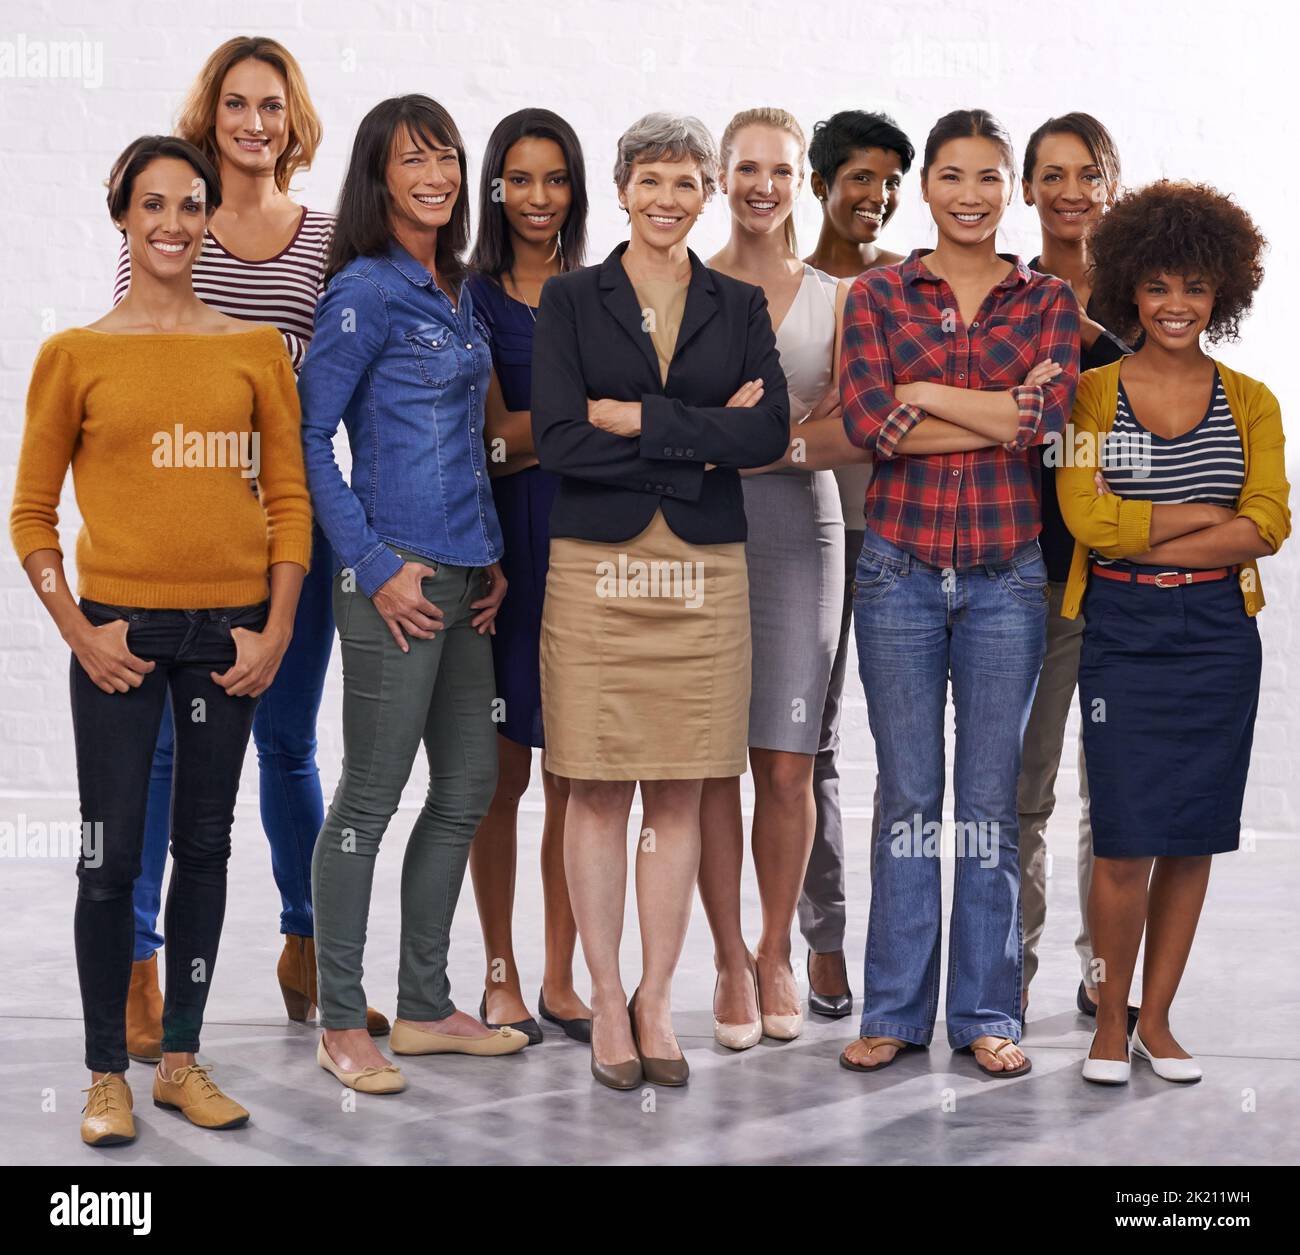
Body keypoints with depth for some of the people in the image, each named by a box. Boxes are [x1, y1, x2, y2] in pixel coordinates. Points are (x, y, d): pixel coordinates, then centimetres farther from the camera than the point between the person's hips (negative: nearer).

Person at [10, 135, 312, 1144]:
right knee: (112, 859, 0)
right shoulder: (76, 354, 1)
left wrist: (276, 632, -2)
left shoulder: (256, 349, 5)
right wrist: (79, 632, -6)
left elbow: (291, 499, 6)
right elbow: (32, 513, 3)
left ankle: (182, 1059, 23)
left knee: (206, 848, 10)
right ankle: (107, 1075, 14)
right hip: (120, 633, -2)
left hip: (228, 634, 2)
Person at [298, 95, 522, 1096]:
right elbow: (308, 434, -12)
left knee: (469, 786, 12)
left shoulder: (458, 291, 15)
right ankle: (342, 1022, 9)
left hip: (464, 573, 8)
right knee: (371, 796, -2)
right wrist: (374, 567, -15)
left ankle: (426, 1007, 23)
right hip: (397, 577, -8)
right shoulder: (365, 290, -9)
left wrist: (492, 554, 13)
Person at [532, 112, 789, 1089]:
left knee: (679, 795, 5)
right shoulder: (571, 300, 5)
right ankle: (606, 1001, 12)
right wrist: (702, 441, -9)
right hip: (597, 567, -1)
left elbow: (769, 433, -6)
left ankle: (657, 998, 15)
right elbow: (558, 440, -9)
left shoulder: (739, 307, 10)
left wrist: (637, 419, -11)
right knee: (598, 790, 1)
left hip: (703, 570, 2)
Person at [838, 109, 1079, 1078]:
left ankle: (988, 1013, 15)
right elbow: (867, 424, -11)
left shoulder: (1049, 299, 6)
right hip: (901, 569, 0)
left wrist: (925, 395, -10)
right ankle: (896, 1010, 15)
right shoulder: (878, 295, 4)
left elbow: (1050, 415, -11)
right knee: (908, 795, 5)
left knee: (992, 798, 5)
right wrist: (1002, 413, -11)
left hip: (1006, 573, 0)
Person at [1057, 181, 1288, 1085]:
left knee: (1194, 835, 5)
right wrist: (1207, 515, -8)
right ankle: (1111, 1018, 12)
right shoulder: (1093, 394, 3)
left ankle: (1157, 1017, 18)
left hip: (1218, 632, 2)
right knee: (1126, 838, -5)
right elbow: (1086, 517, -10)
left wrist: (1146, 539, -11)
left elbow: (1269, 525, -4)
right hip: (1123, 633, -2)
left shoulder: (1251, 402, 8)